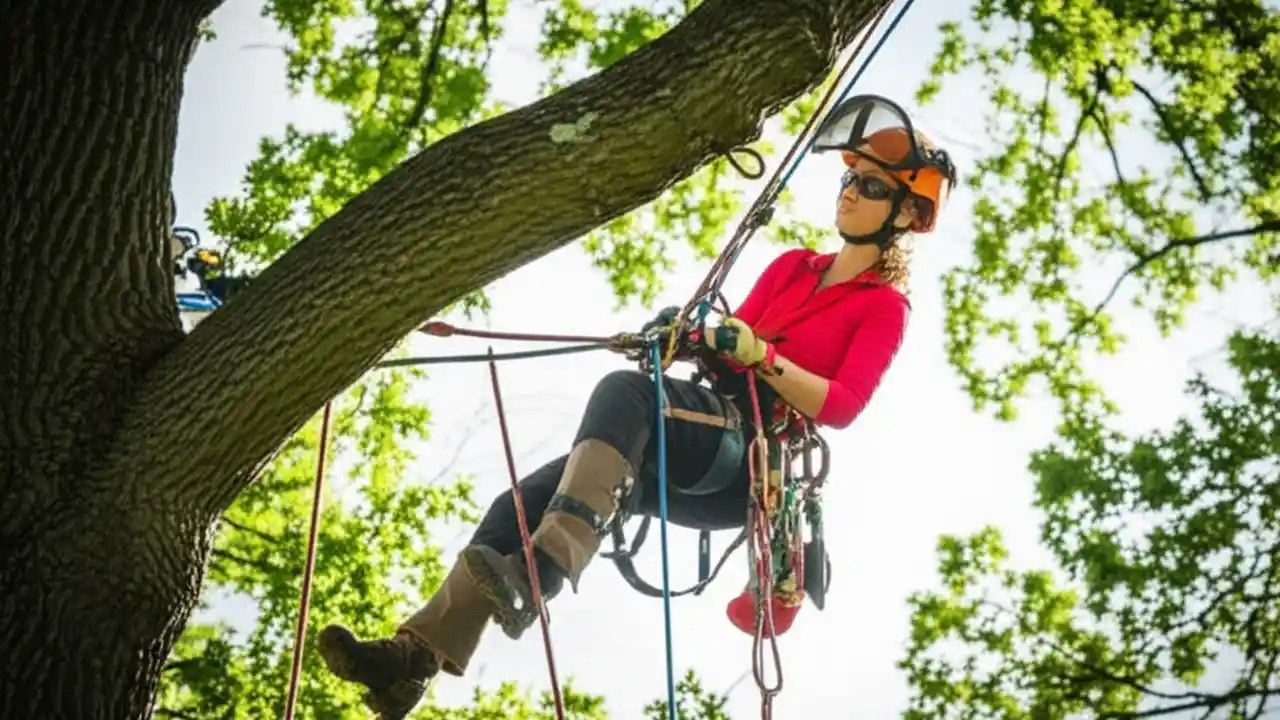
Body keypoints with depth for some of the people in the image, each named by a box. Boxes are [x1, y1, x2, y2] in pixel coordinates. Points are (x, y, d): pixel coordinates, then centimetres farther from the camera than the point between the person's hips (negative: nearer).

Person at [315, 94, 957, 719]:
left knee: (624, 391, -34)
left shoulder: (885, 308, 4)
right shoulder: (792, 267, 24)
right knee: (522, 505, -13)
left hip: (750, 463, -7)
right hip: (695, 452, 7)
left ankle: (538, 574, -48)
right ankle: (418, 653, -22)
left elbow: (841, 407, -10)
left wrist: (760, 356, -22)